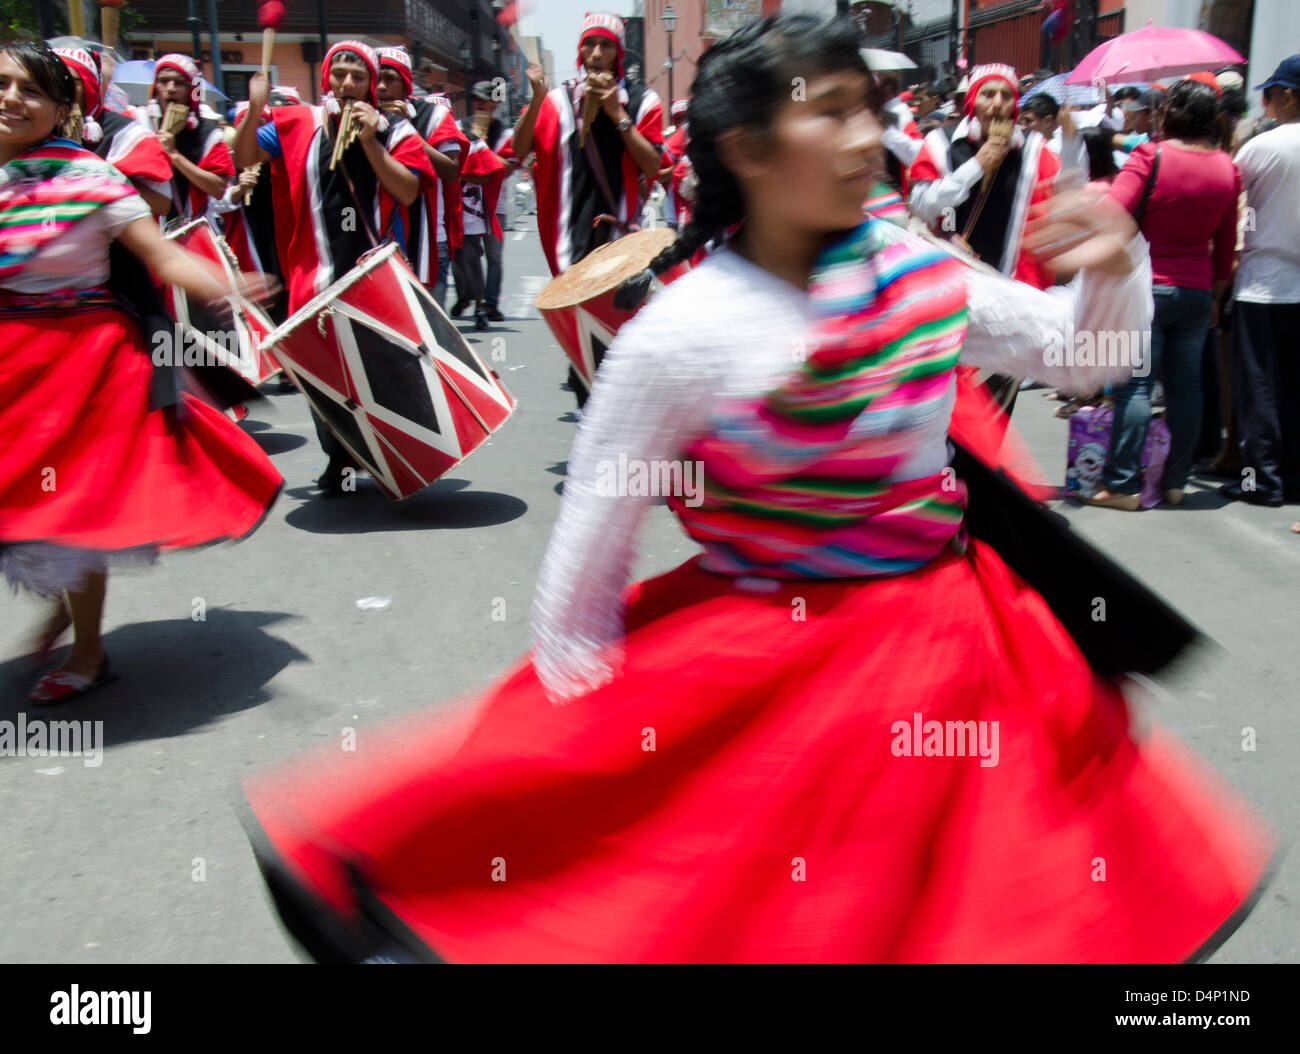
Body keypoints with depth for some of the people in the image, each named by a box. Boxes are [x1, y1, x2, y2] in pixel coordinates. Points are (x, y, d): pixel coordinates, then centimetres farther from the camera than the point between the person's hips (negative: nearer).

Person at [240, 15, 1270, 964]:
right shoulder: (684, 335, -20)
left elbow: (1075, 351, 8)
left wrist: (1115, 271, -11)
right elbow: (596, 530, -12)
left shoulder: (916, 265, -3)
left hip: (955, 633, 6)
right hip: (793, 669, -6)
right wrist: (575, 683, -6)